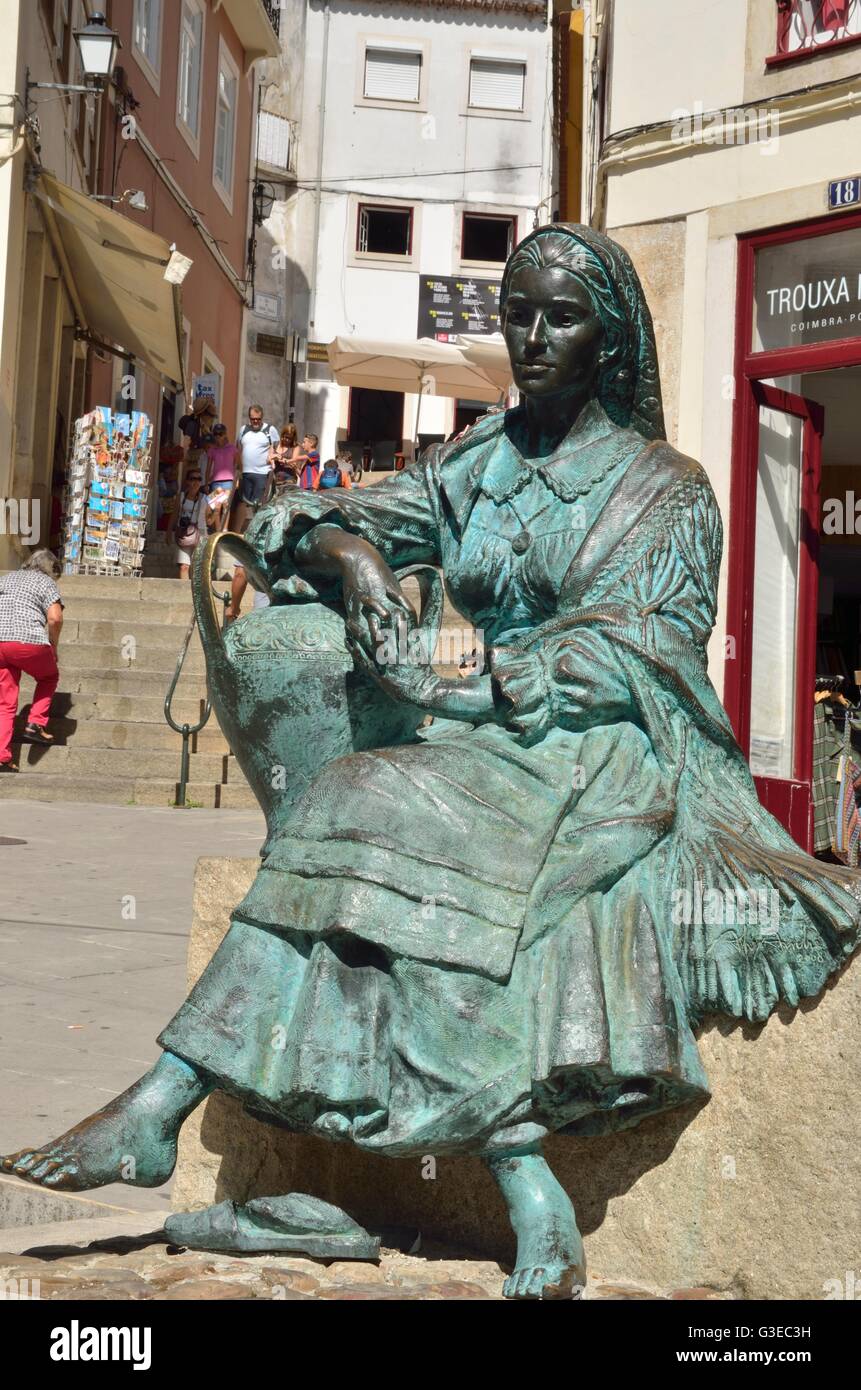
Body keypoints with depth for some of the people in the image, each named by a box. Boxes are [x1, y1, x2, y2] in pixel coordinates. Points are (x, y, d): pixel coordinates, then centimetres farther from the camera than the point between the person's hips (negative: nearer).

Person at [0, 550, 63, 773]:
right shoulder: (45, 582, 9)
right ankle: (35, 725, 11)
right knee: (49, 678, 26)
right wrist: (53, 647, 8)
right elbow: (55, 618, -6)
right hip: (29, 640, -4)